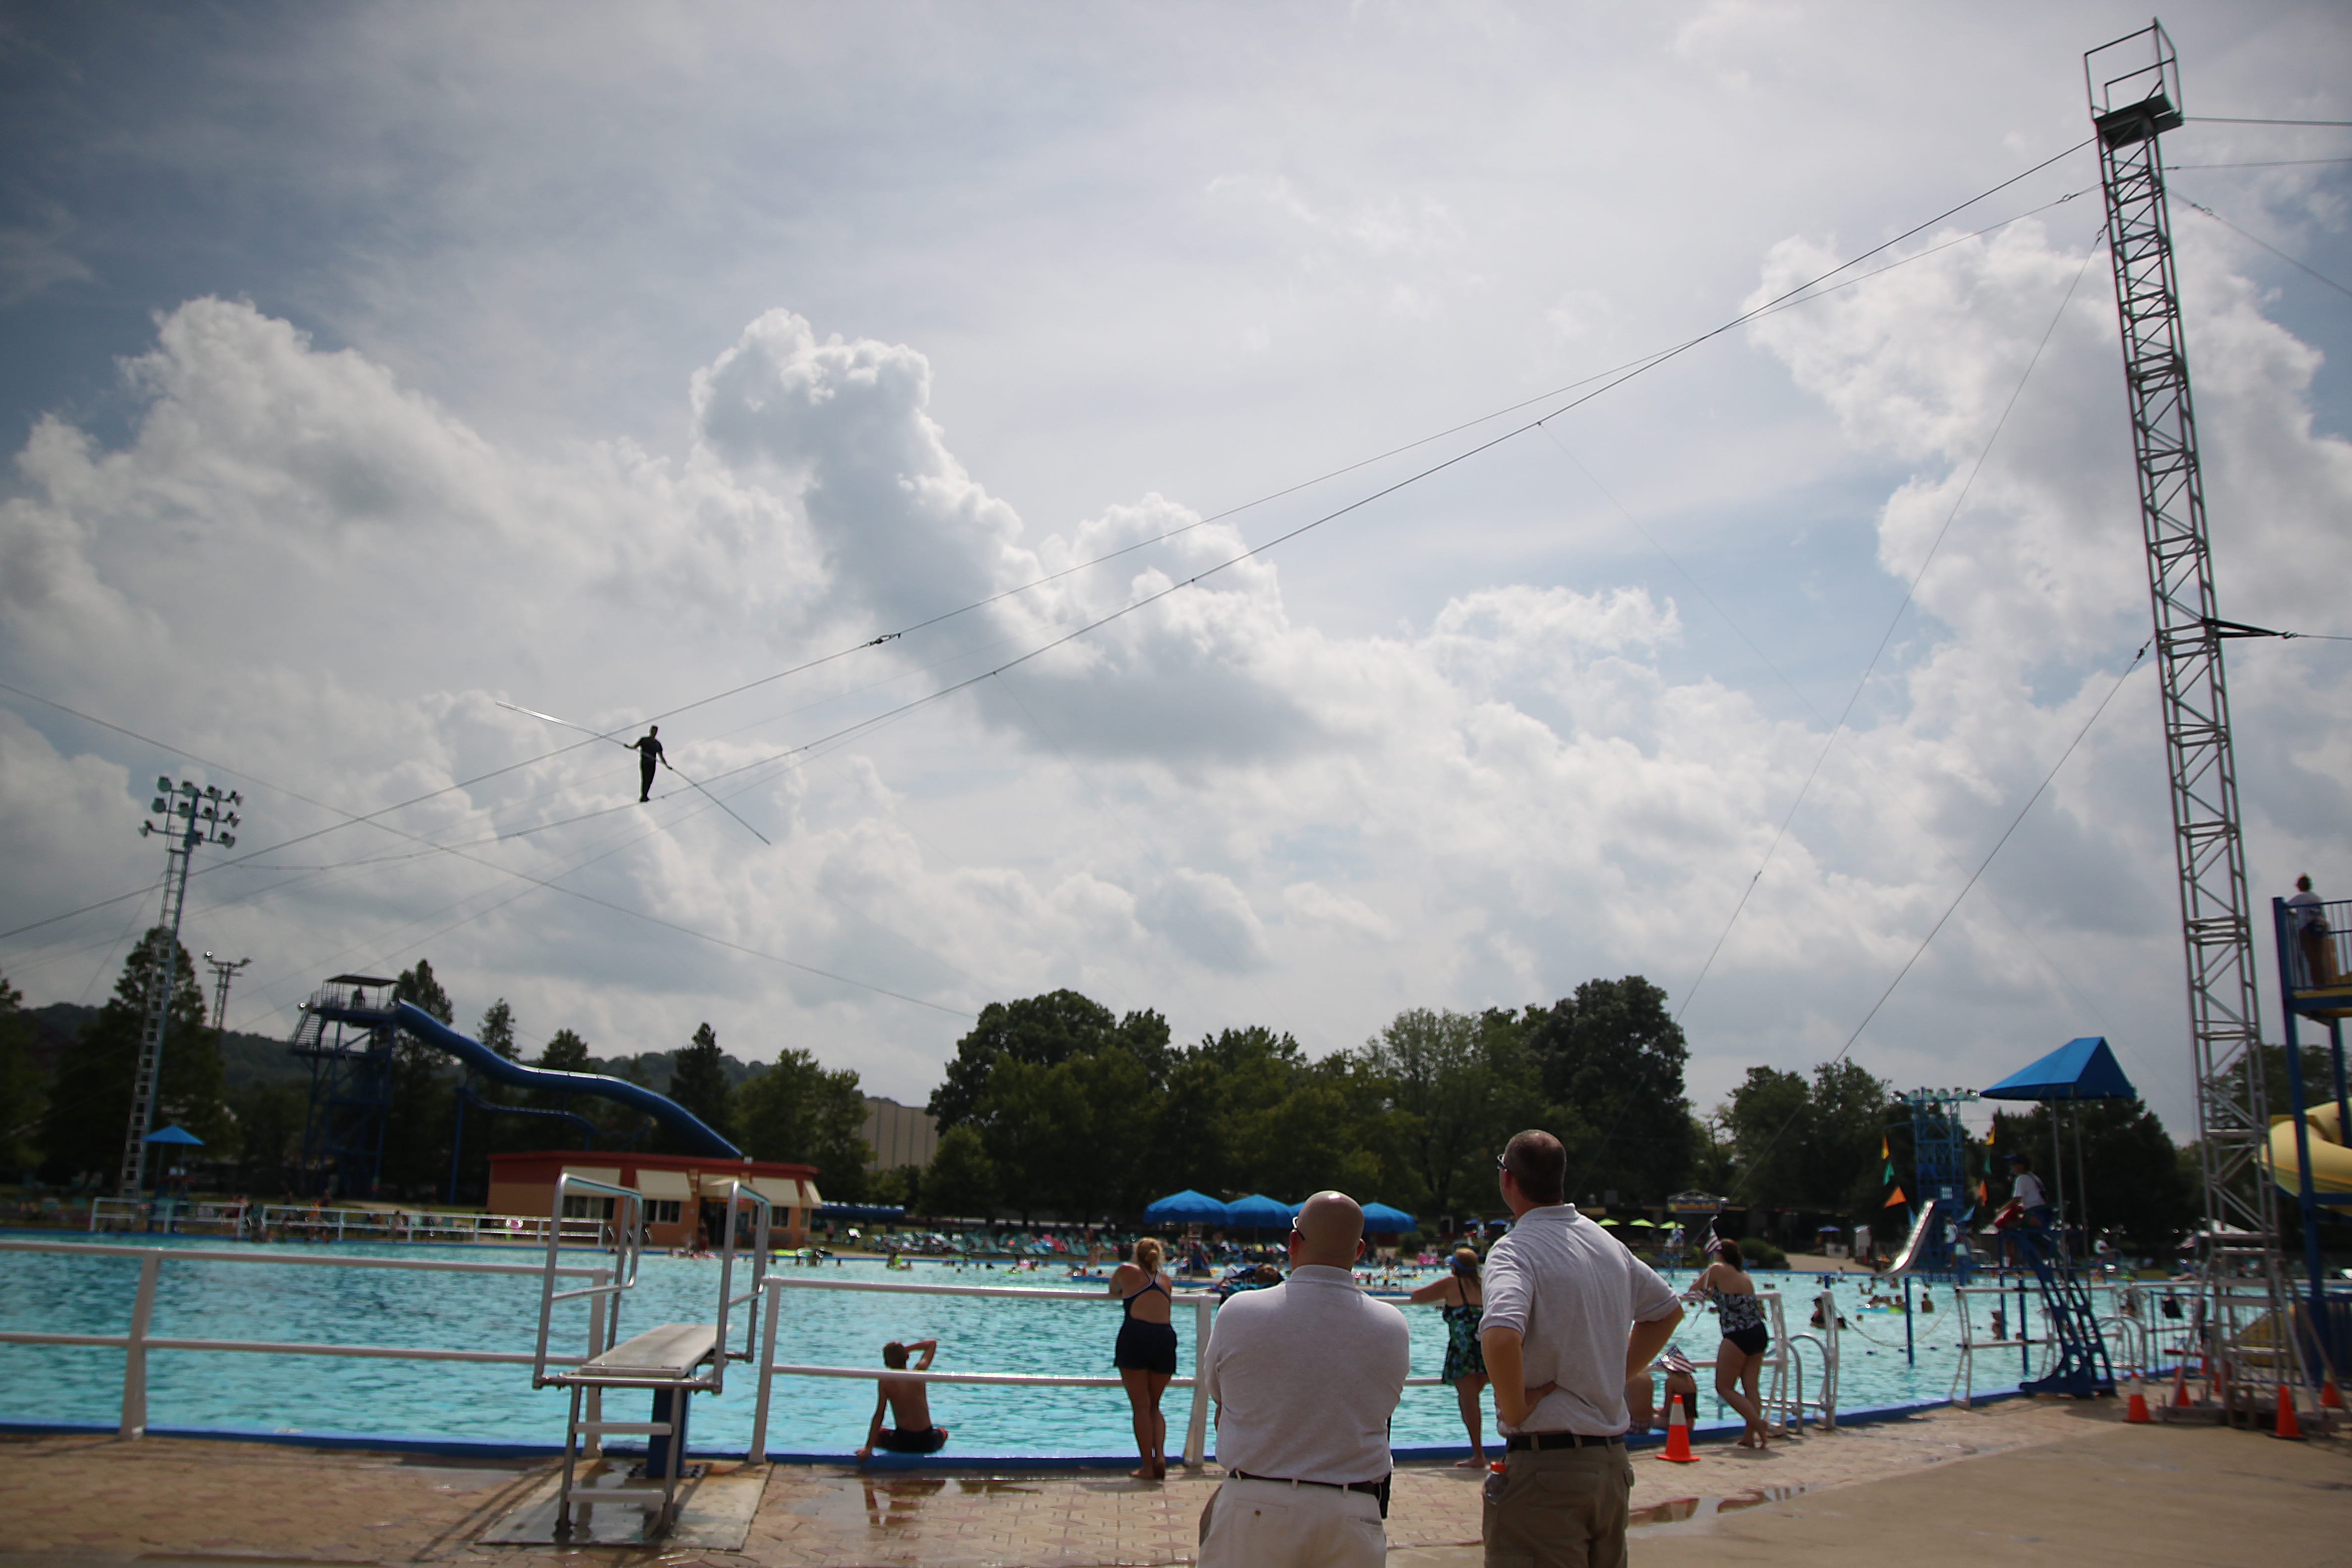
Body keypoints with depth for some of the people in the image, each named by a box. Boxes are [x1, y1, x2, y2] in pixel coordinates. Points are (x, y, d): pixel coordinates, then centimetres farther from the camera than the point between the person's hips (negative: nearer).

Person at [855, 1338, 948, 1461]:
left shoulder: (884, 1381, -7)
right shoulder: (920, 1372, -2)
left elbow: (879, 1415, -10)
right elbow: (933, 1343, 14)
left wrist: (869, 1448, -8)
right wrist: (905, 1349, 9)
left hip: (902, 1444, -1)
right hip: (927, 1443, 1)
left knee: (875, 1433, 29)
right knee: (943, 1432, 36)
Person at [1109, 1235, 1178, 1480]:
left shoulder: (1127, 1272, 11)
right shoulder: (1167, 1281, 20)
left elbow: (1113, 1291, 30)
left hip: (1135, 1336, -3)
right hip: (1165, 1338, 3)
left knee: (1140, 1406, 3)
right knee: (1154, 1406, 16)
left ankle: (1148, 1466, 2)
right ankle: (1160, 1455, -3)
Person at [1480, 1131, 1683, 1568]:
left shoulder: (1516, 1249, -15)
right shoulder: (1607, 1244, 9)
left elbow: (1501, 1336, -34)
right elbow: (1667, 1310, 25)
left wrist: (1515, 1409, -18)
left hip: (1545, 1462, -8)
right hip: (1612, 1461, 8)